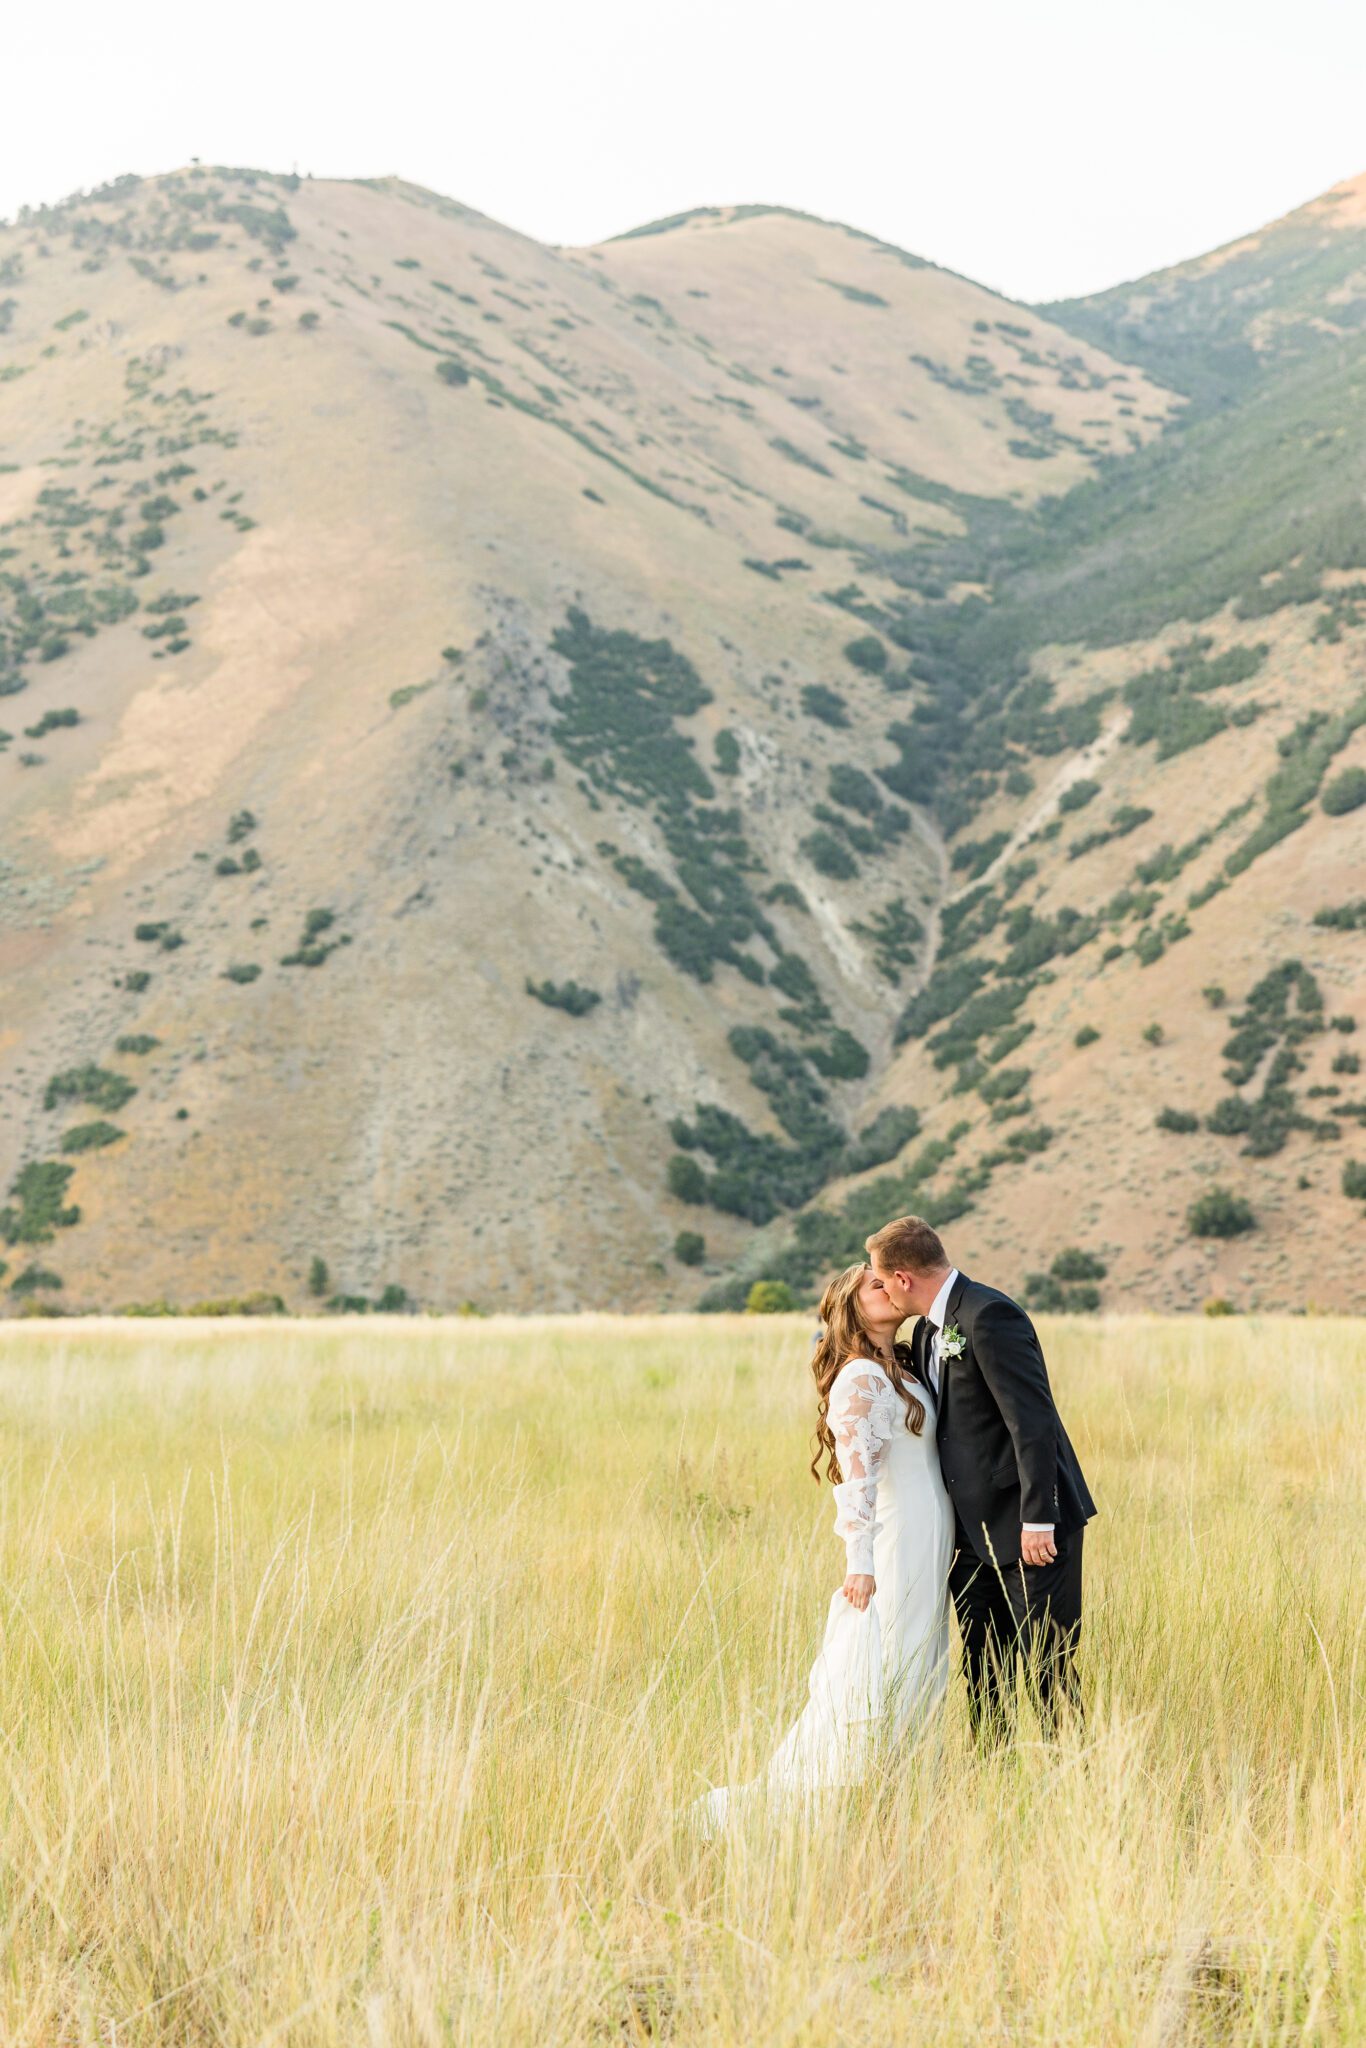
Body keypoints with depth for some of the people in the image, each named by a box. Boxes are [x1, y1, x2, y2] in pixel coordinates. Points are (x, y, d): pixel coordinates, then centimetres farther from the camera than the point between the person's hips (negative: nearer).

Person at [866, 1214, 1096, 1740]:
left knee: (1048, 1667, -5)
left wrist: (1037, 1520, -24)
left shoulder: (989, 1316, -18)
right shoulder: (926, 1331, 12)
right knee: (983, 1670, 11)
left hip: (1030, 1525, -9)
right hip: (973, 1531, 9)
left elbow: (1032, 1421, -22)